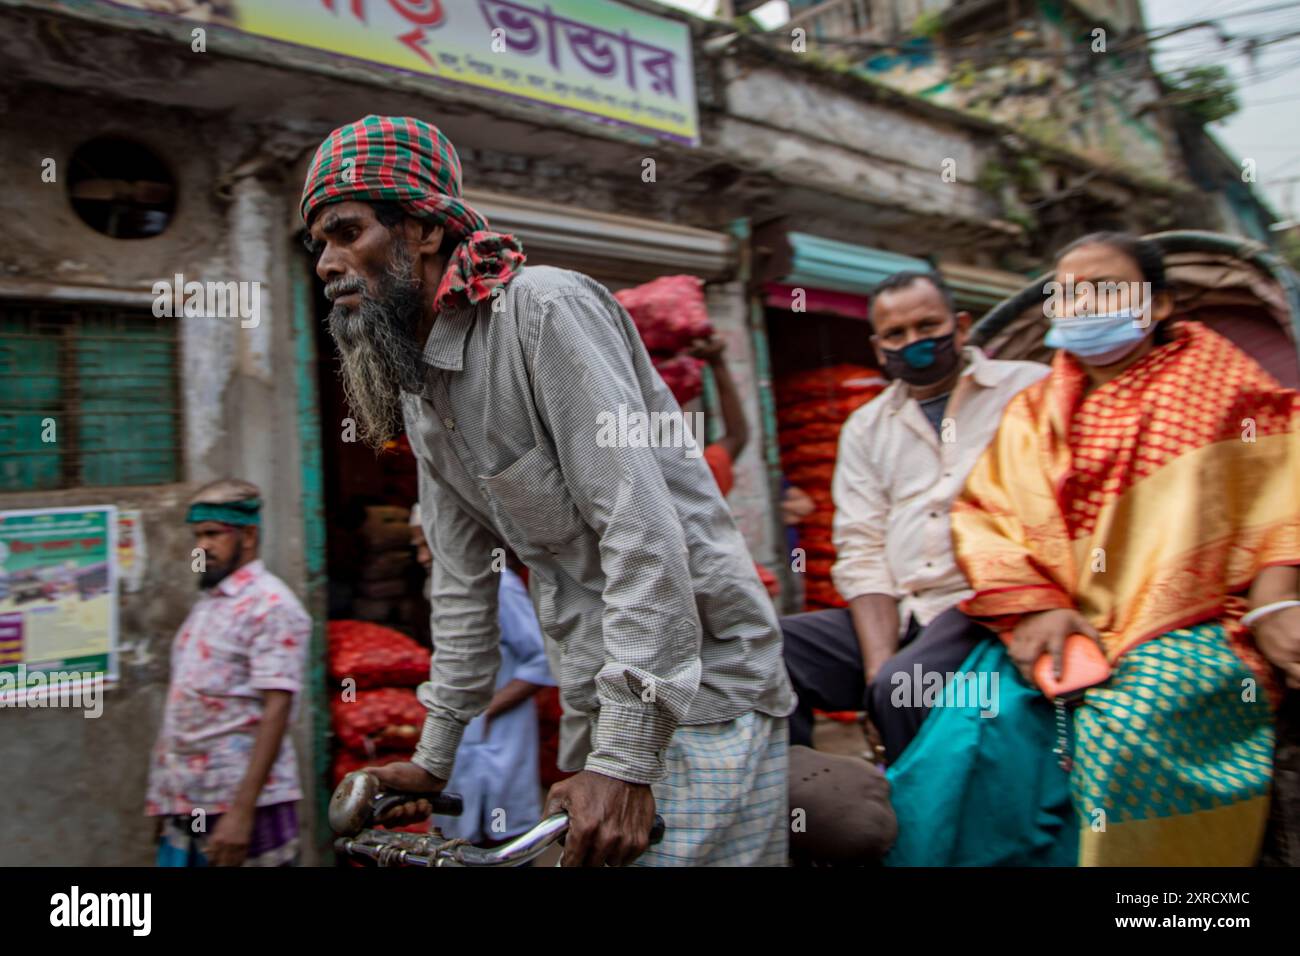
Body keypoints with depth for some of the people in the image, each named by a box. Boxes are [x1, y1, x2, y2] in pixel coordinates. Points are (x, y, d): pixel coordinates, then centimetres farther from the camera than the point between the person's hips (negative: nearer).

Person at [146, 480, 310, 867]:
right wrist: (164, 802, 18)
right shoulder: (205, 605, 14)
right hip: (185, 807, 8)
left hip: (240, 805, -8)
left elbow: (276, 711, -19)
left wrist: (242, 810, -24)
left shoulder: (270, 605, -12)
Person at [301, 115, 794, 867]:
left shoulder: (544, 311, -18)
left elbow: (642, 529, -25)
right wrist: (434, 756, 14)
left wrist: (624, 761, -26)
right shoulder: (417, 390, 9)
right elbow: (463, 579, 13)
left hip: (698, 679, -8)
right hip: (599, 688, 8)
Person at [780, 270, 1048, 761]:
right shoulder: (865, 427, 18)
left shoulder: (1029, 389, 7)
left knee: (905, 685, -31)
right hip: (895, 615, 4)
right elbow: (861, 552, 8)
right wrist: (878, 662, -10)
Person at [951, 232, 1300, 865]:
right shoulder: (1032, 413, 19)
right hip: (1062, 629, 3)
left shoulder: (1213, 378, 15)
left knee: (1122, 728, -33)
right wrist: (1034, 607, -10)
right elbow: (983, 517, 7)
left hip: (1190, 626, -2)